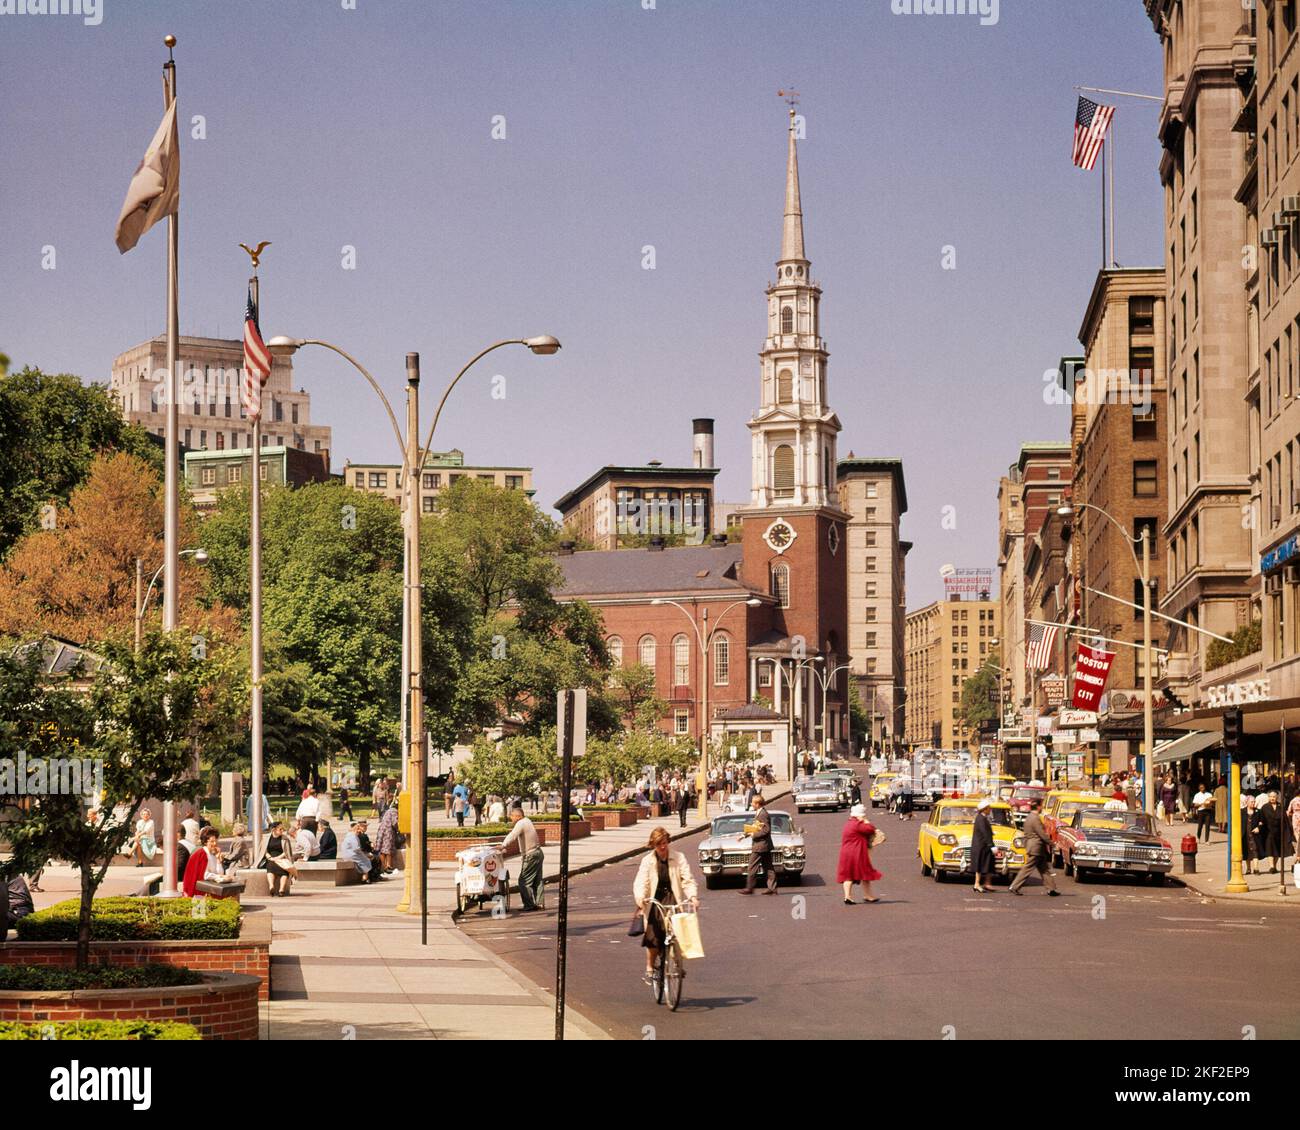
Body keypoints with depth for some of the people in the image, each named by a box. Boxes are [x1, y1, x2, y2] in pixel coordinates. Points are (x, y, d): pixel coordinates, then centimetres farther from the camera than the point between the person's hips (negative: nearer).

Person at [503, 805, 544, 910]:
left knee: (524, 881, -5)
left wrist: (503, 845, -42)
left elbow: (512, 835, -32)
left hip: (530, 856, -10)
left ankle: (529, 905, -6)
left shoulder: (520, 824, -16)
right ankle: (540, 903, 16)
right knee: (537, 881, 14)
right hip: (538, 853, 10)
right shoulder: (527, 821, 14)